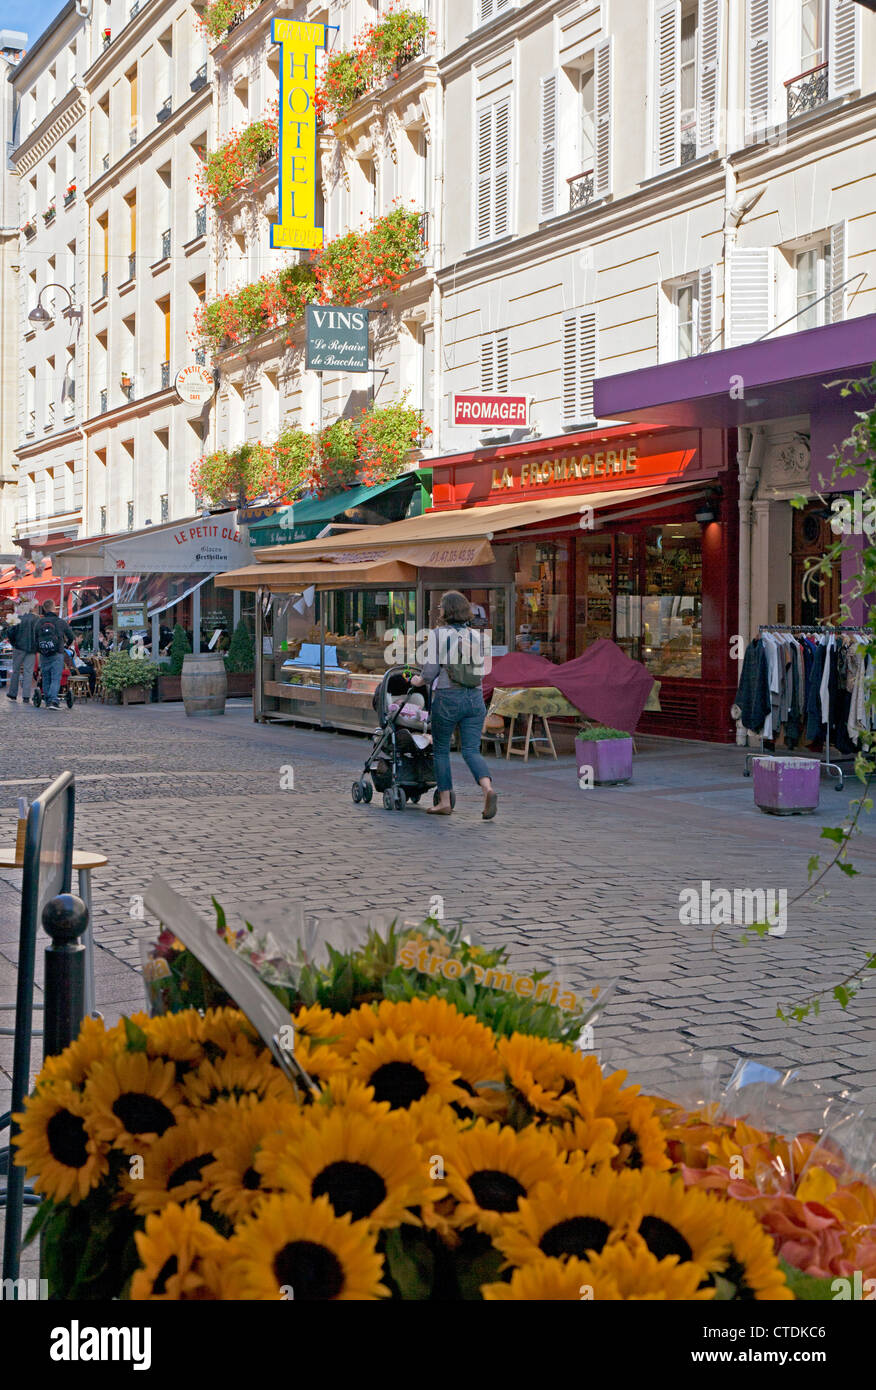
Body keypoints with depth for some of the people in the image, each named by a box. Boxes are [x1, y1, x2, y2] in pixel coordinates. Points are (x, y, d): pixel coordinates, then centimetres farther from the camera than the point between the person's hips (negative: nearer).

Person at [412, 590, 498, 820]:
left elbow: (431, 670, -8)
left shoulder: (440, 633, -5)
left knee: (441, 749, 11)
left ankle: (444, 801, 14)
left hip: (448, 697, -4)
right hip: (475, 697, 4)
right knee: (472, 750, 3)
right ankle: (488, 789, -21)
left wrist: (420, 681, 14)